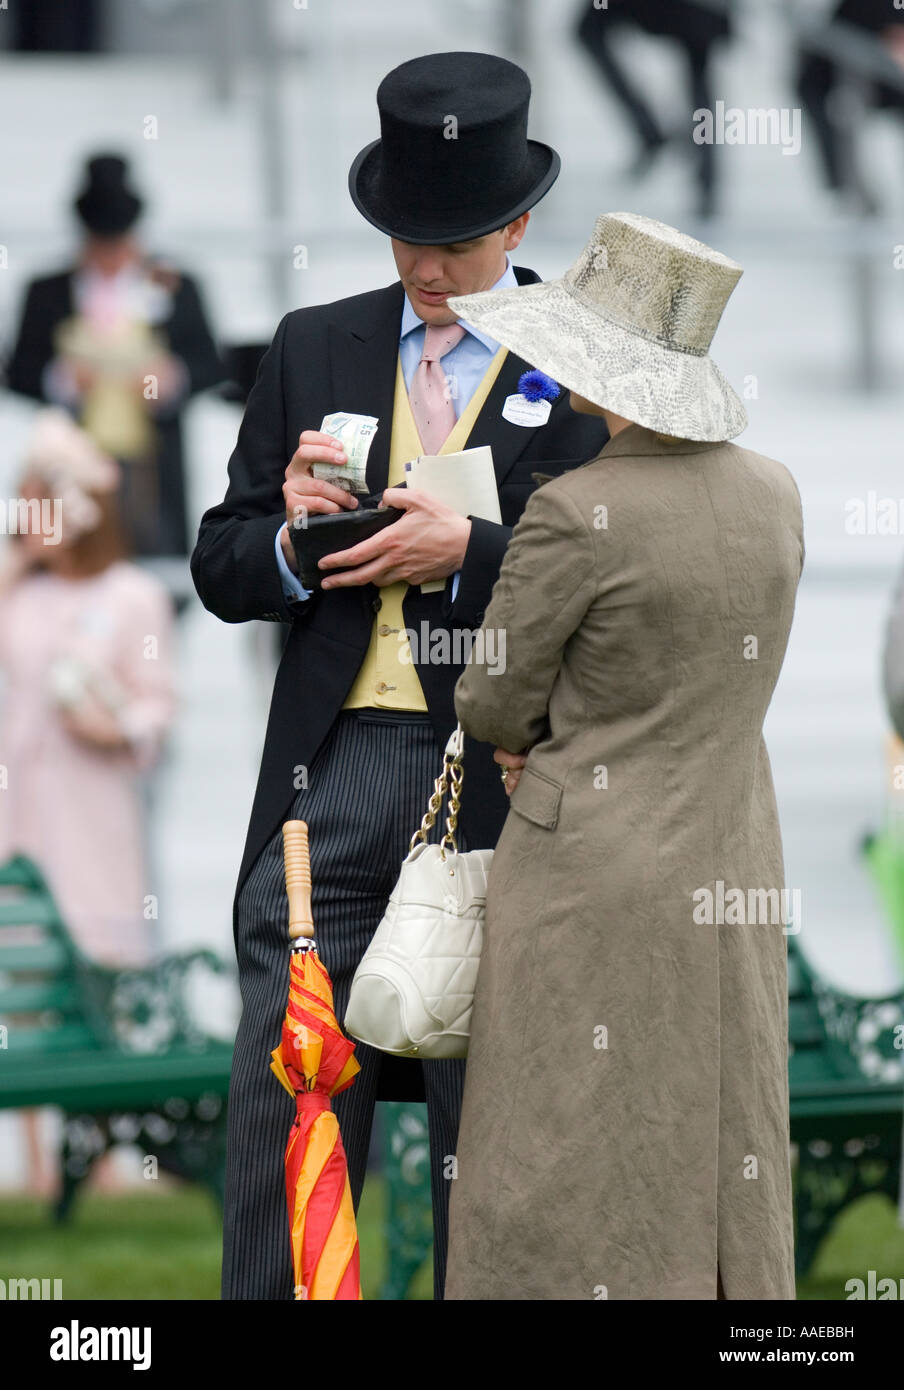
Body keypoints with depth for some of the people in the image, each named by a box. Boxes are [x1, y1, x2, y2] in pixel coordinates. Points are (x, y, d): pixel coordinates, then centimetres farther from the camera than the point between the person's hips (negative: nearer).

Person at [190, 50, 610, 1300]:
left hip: (498, 778, -3)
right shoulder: (314, 351, 14)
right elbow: (221, 568, 15)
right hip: (329, 773, 3)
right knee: (285, 1109, -1)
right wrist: (293, 534, -6)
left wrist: (468, 551, -15)